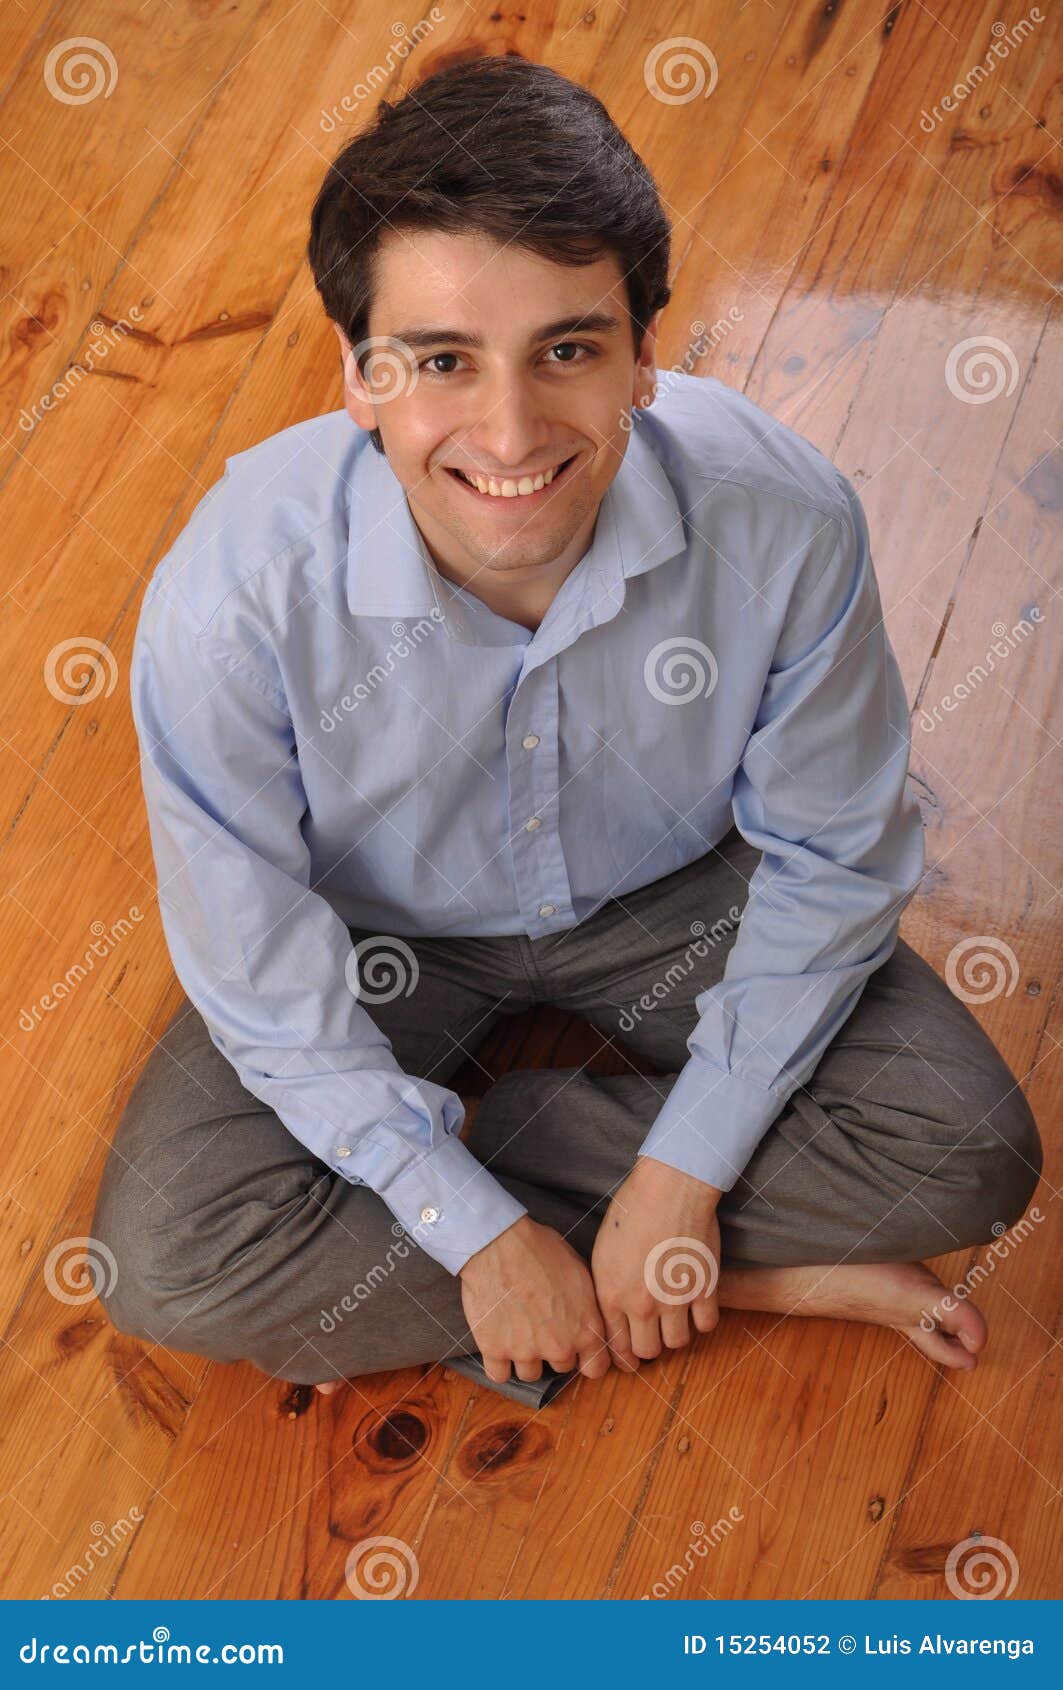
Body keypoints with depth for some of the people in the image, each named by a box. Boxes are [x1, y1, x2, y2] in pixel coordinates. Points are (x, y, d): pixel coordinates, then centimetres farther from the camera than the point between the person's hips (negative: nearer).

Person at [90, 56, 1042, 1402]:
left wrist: (680, 1176, -15)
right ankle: (764, 1278, -9)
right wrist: (483, 1234, -17)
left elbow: (831, 860, -13)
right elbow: (266, 983, -19)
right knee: (164, 1261, -19)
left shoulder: (784, 521, -29)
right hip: (382, 934, -1)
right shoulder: (234, 594, -32)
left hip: (674, 893, 2)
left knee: (971, 1151, -13)